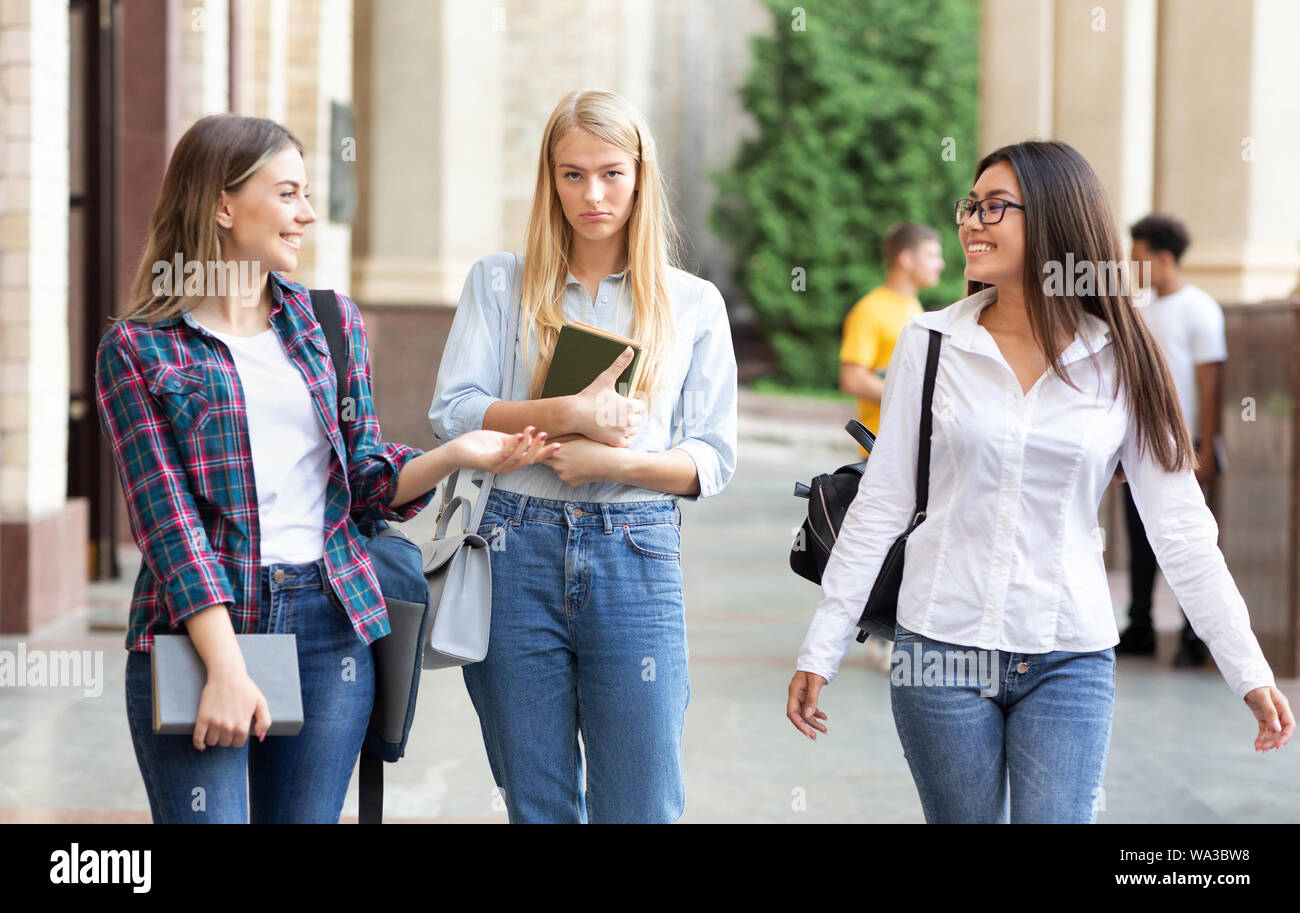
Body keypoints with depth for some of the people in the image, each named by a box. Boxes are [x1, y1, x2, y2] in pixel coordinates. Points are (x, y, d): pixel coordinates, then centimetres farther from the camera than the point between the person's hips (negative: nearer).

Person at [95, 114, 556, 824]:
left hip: (329, 625, 4)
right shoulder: (137, 349, -1)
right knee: (208, 817, -9)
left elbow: (365, 481, 12)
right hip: (196, 630, -4)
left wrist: (451, 457, -8)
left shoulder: (333, 324, 13)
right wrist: (226, 666, -16)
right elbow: (168, 516, -8)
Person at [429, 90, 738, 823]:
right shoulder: (499, 282, 10)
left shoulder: (694, 304, 9)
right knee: (536, 805, 7)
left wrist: (616, 461, -13)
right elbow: (453, 412, -2)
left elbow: (714, 459, 4)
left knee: (640, 807, -3)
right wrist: (568, 415, -15)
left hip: (636, 556, -1)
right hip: (518, 549, 1)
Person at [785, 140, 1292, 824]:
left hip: (1068, 659, 0)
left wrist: (1250, 672, -2)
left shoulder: (1119, 362, -1)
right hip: (942, 648, 1)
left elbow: (1181, 527, 1)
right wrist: (820, 651, 1)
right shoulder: (930, 344, 0)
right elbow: (880, 506, 3)